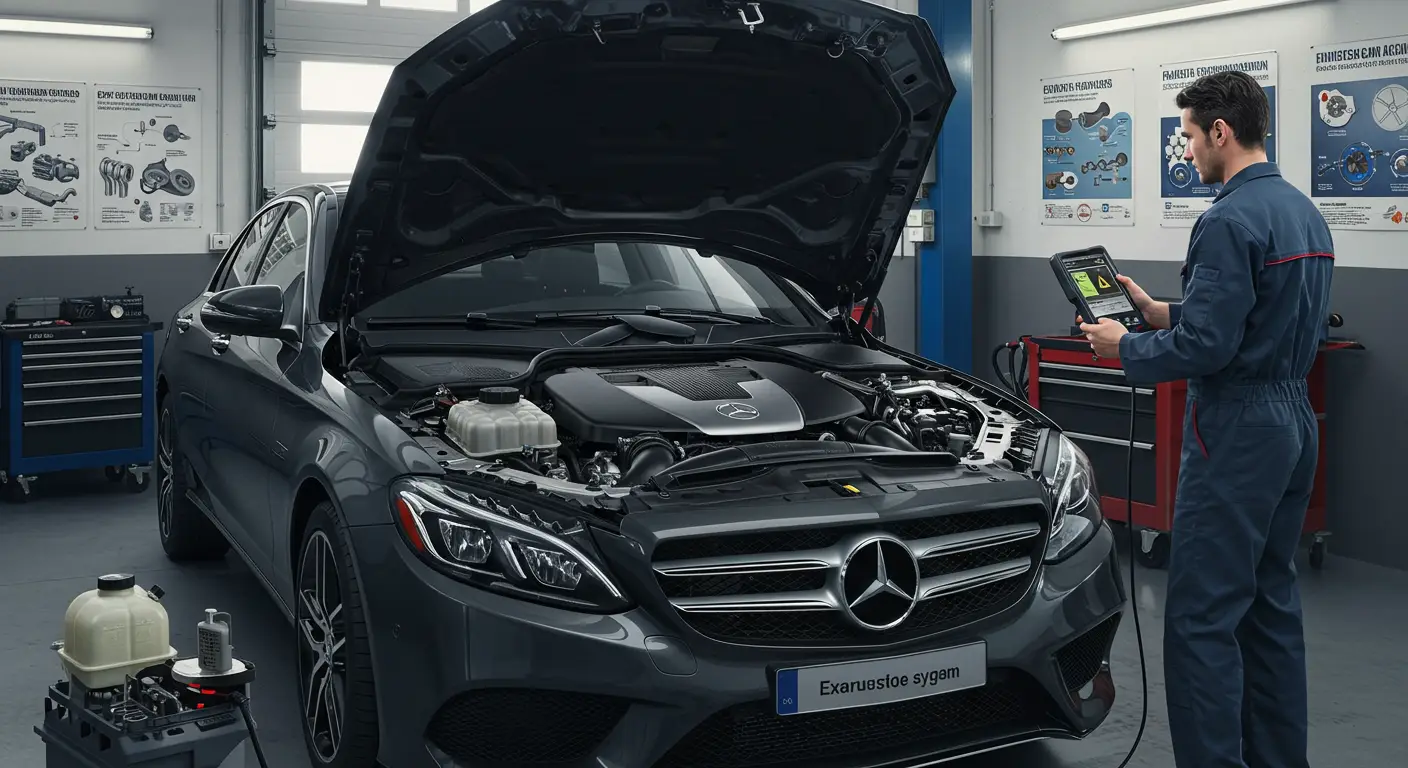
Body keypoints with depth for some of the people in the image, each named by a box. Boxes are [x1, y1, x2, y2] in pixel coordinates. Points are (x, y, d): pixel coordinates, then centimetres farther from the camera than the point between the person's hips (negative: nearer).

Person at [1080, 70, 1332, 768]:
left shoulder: (1230, 220, -17)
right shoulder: (1305, 212, 14)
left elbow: (1206, 347, -22)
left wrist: (1125, 348, -5)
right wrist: (1162, 313, 18)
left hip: (1236, 430, -10)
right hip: (1293, 421, 10)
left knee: (1203, 615, -5)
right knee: (1271, 606, 16)